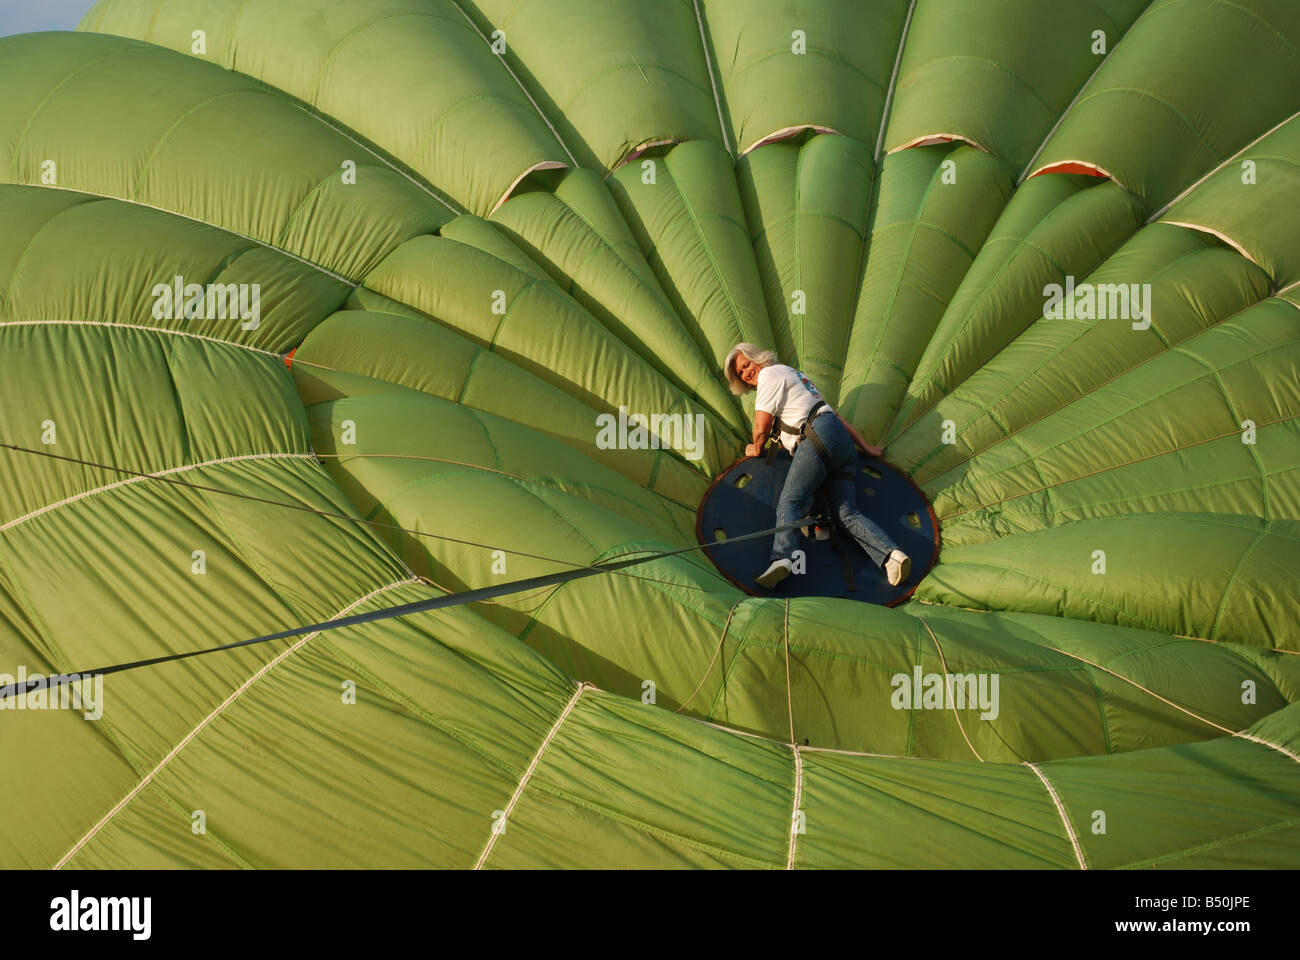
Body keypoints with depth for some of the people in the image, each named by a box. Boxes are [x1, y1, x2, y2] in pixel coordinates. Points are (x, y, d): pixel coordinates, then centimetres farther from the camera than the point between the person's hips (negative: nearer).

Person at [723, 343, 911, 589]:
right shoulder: (793, 375, 35)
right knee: (847, 512, -5)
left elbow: (761, 427, 1)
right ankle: (890, 554, -26)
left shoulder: (770, 373, 7)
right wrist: (865, 447, 36)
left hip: (819, 435, -9)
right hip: (844, 444, 9)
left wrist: (756, 449, 22)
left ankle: (781, 558, -46)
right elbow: (834, 415, 35)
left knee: (789, 502, -22)